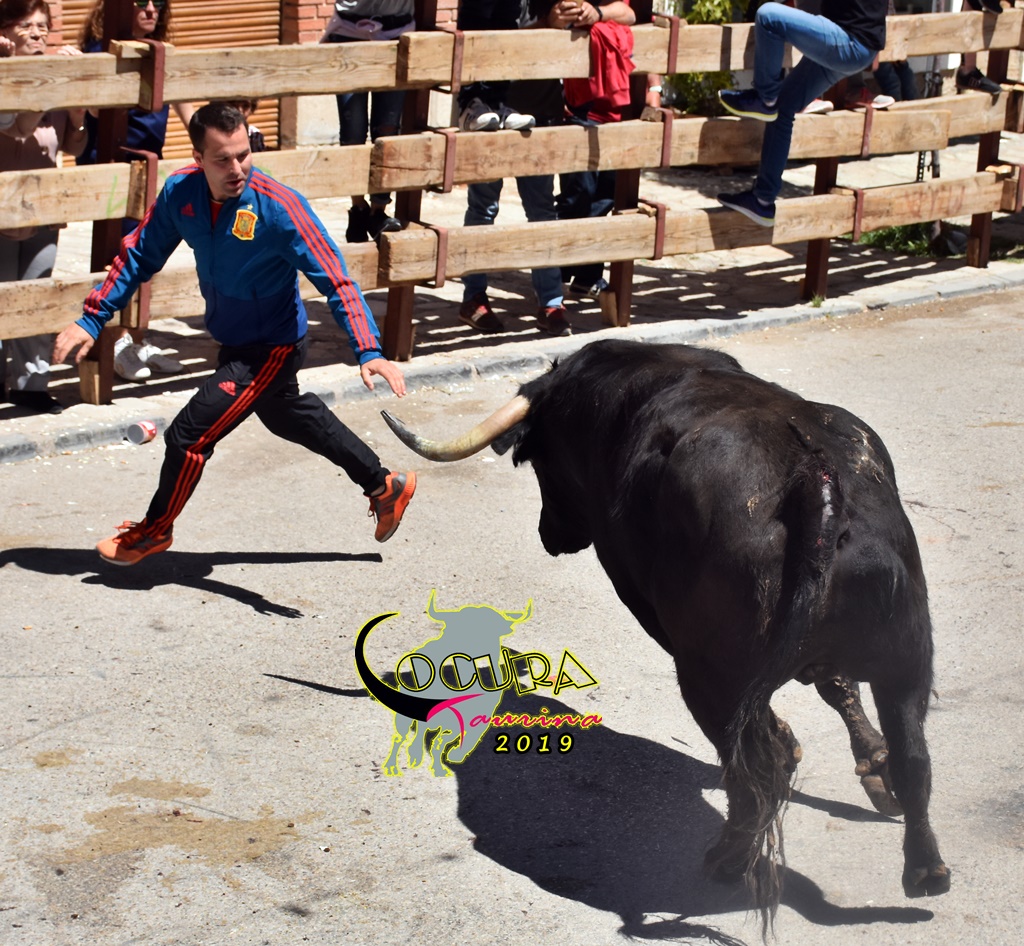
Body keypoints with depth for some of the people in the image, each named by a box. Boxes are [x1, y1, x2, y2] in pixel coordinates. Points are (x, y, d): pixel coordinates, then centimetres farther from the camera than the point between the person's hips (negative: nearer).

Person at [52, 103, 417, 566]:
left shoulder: (278, 207, -31)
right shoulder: (181, 193, -14)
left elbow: (335, 281, -30)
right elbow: (139, 255, -2)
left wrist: (368, 352, -40)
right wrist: (91, 320, -8)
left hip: (270, 348, -8)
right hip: (235, 342, 8)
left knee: (189, 435, -6)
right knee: (287, 414, 29)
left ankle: (154, 530, 24)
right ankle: (384, 487, 49)